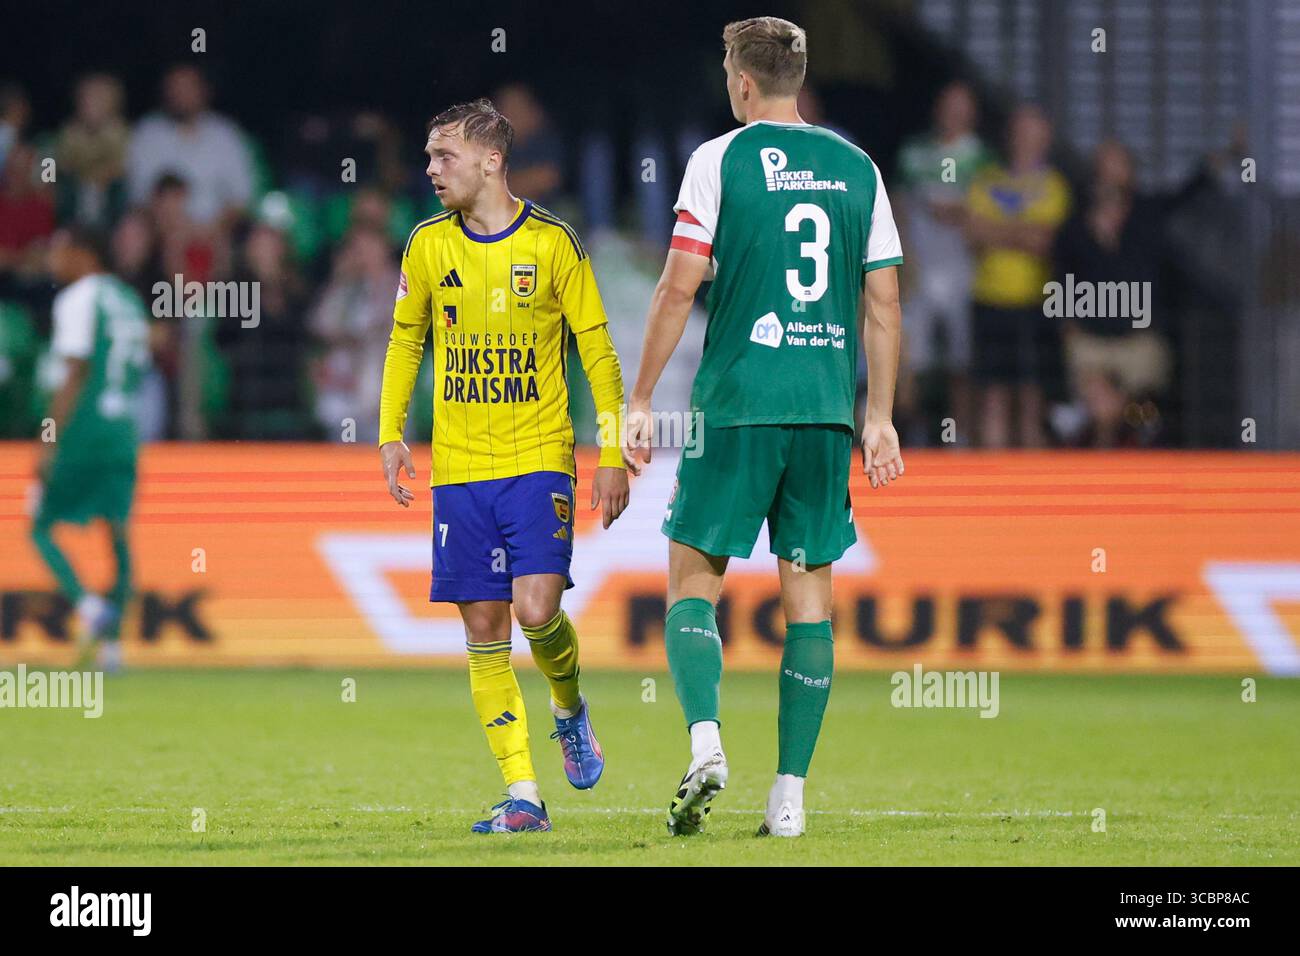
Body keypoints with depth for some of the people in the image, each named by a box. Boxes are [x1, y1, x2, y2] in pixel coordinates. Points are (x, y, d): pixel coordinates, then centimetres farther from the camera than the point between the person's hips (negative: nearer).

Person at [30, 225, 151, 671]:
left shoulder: (78, 299, -7)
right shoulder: (130, 301, 16)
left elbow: (75, 374, -14)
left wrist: (48, 441, -15)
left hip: (82, 432, -7)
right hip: (123, 433, 7)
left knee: (41, 526, 2)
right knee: (117, 531, 5)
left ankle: (88, 604, -19)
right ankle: (112, 638, 0)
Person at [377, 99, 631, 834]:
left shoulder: (553, 243, -4)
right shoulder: (428, 245, 5)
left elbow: (598, 352, 0)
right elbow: (405, 343, 17)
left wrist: (613, 455, -3)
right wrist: (392, 434, 7)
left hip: (539, 462, -3)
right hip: (459, 468, 3)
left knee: (537, 608, -17)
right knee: (484, 633, -1)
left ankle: (571, 709, 16)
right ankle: (523, 796, 3)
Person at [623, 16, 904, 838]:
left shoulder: (720, 160, -3)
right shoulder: (857, 169, 9)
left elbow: (680, 286, -6)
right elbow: (884, 303, 10)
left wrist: (641, 401, -1)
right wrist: (880, 419, 15)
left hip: (738, 404, -3)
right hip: (828, 413, 3)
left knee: (694, 580, 5)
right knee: (809, 593, 7)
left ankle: (706, 740, -18)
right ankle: (790, 794, 5)